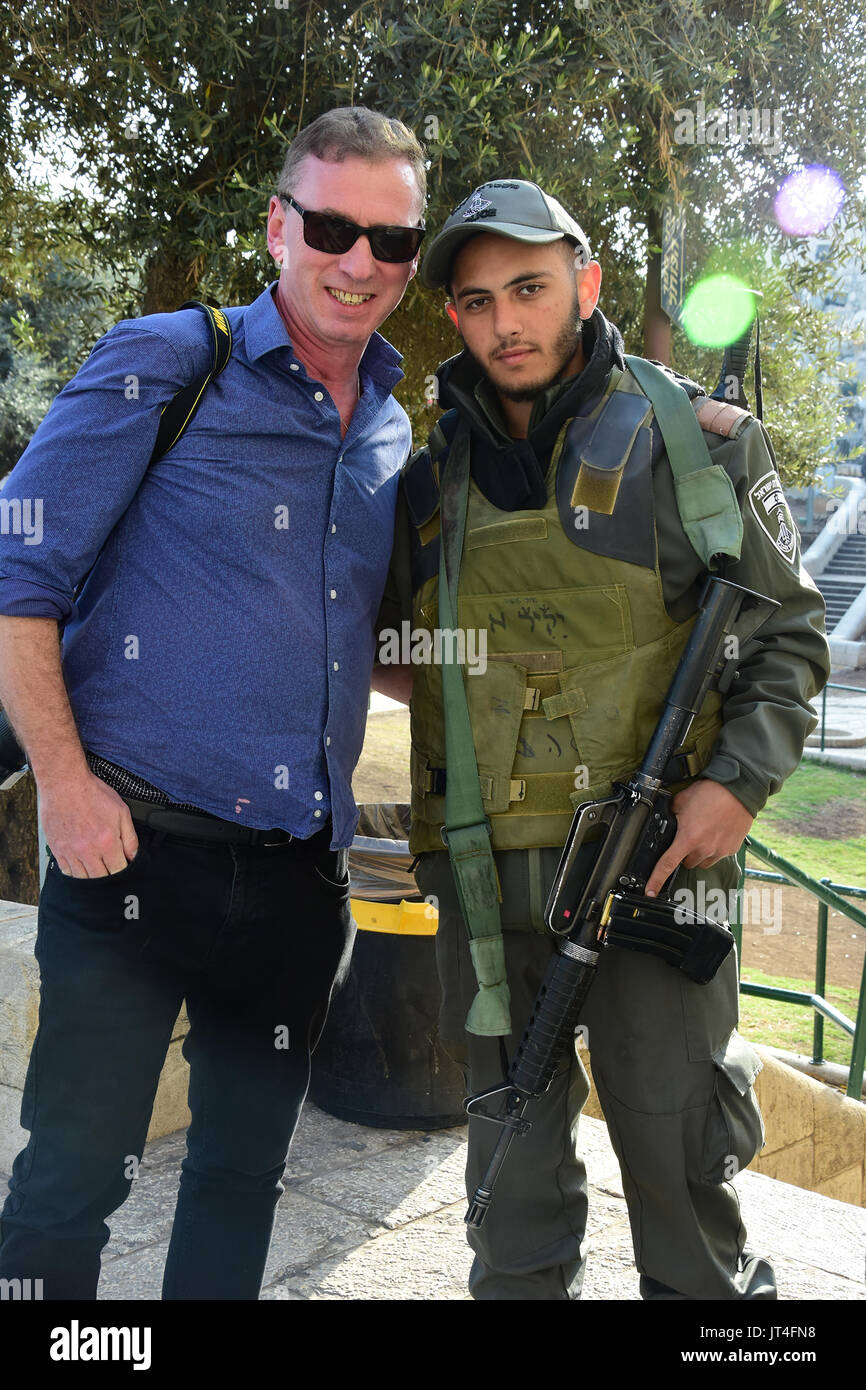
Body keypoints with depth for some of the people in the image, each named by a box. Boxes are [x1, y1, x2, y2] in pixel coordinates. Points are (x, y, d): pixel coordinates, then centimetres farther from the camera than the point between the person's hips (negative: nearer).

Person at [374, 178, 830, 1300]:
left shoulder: (692, 441, 0)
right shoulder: (434, 477, 10)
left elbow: (787, 633, 3)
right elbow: (386, 645, 23)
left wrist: (740, 781, -10)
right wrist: (427, 676, 1)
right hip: (483, 863, 4)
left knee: (672, 1136, 6)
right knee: (511, 1145, 15)